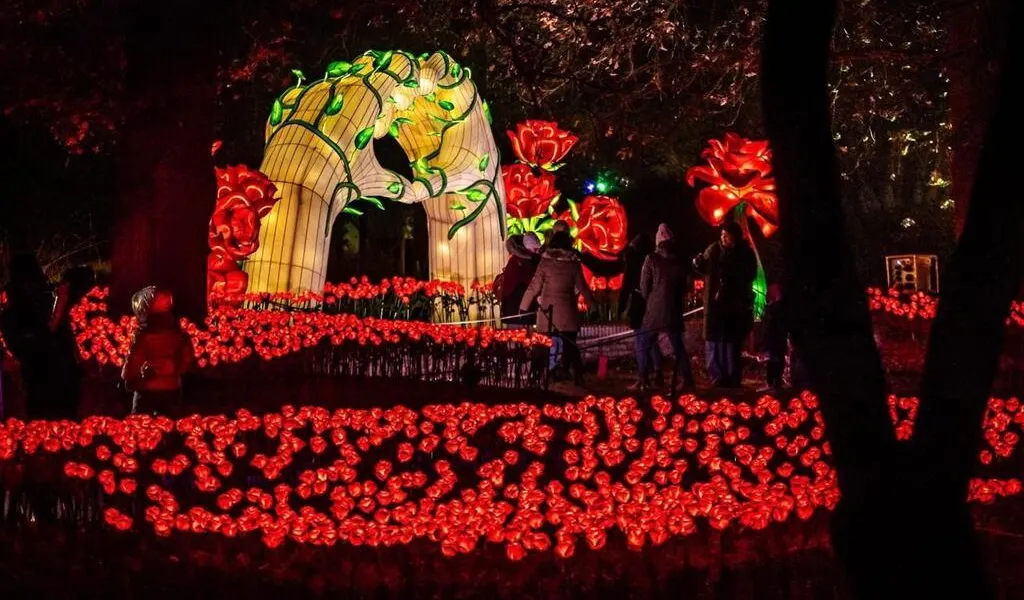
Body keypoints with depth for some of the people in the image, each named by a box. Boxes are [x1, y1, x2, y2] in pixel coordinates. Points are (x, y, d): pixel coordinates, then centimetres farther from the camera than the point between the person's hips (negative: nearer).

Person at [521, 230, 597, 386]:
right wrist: (593, 303, 25)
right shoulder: (574, 263, 1)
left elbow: (534, 287, -4)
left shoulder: (545, 262, -3)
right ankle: (577, 376, 7)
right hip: (567, 311, 1)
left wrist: (523, 307, 4)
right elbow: (582, 288, 9)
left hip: (548, 311, -1)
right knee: (570, 345, 9)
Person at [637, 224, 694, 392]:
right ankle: (685, 379, 5)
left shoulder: (651, 260, -7)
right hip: (674, 312, 3)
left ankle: (642, 380, 0)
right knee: (678, 346, 12)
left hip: (654, 311, -3)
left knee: (643, 346, 7)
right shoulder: (679, 262, 5)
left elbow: (644, 288, -2)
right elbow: (683, 288, 13)